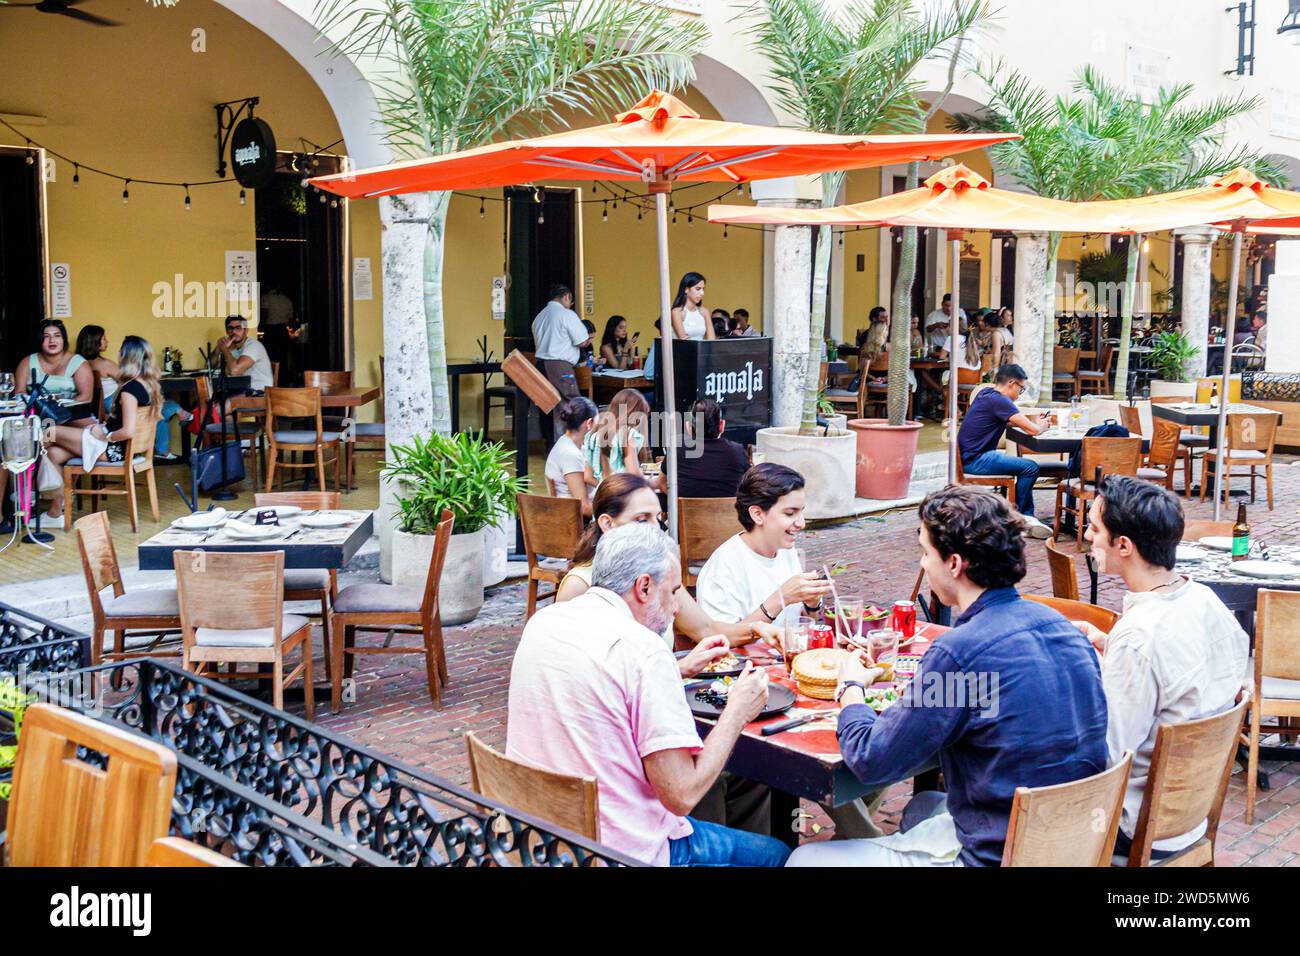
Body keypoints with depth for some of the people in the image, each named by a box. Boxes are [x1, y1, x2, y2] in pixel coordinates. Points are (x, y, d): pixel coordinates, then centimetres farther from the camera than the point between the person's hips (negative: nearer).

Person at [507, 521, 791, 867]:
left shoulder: (543, 621, 1)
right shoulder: (643, 650, -22)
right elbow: (682, 795, -21)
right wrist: (737, 712, -8)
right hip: (622, 850, -8)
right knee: (776, 853, 14)